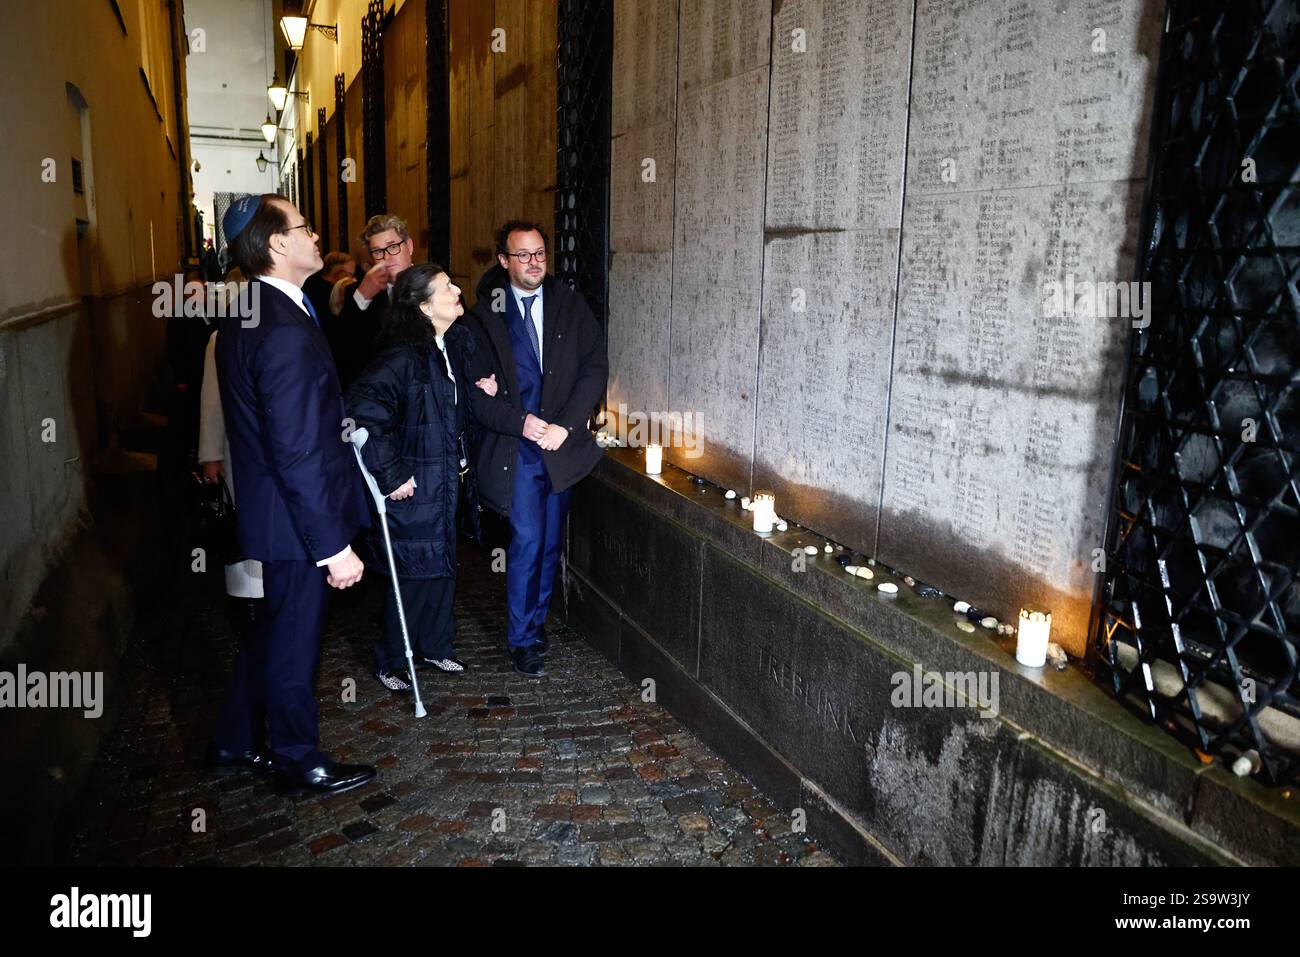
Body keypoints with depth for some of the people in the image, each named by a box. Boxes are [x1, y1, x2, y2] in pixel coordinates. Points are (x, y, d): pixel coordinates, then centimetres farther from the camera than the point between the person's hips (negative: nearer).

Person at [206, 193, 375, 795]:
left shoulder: (246, 317, 6)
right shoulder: (286, 332, -26)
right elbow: (299, 455, -27)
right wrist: (334, 546, -22)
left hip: (269, 509, 10)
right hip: (297, 519, -10)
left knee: (274, 629, 24)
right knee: (294, 642, 9)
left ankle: (235, 744, 41)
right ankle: (298, 761, 31)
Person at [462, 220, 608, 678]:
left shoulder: (570, 304, 3)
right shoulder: (484, 315, -1)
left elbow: (595, 367, -2)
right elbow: (474, 390, -4)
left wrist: (566, 424, -13)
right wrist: (521, 423, -17)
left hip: (561, 445, 3)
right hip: (514, 449, -3)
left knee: (550, 543, 12)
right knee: (527, 541, -8)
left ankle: (535, 621, 30)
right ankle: (522, 639, 8)